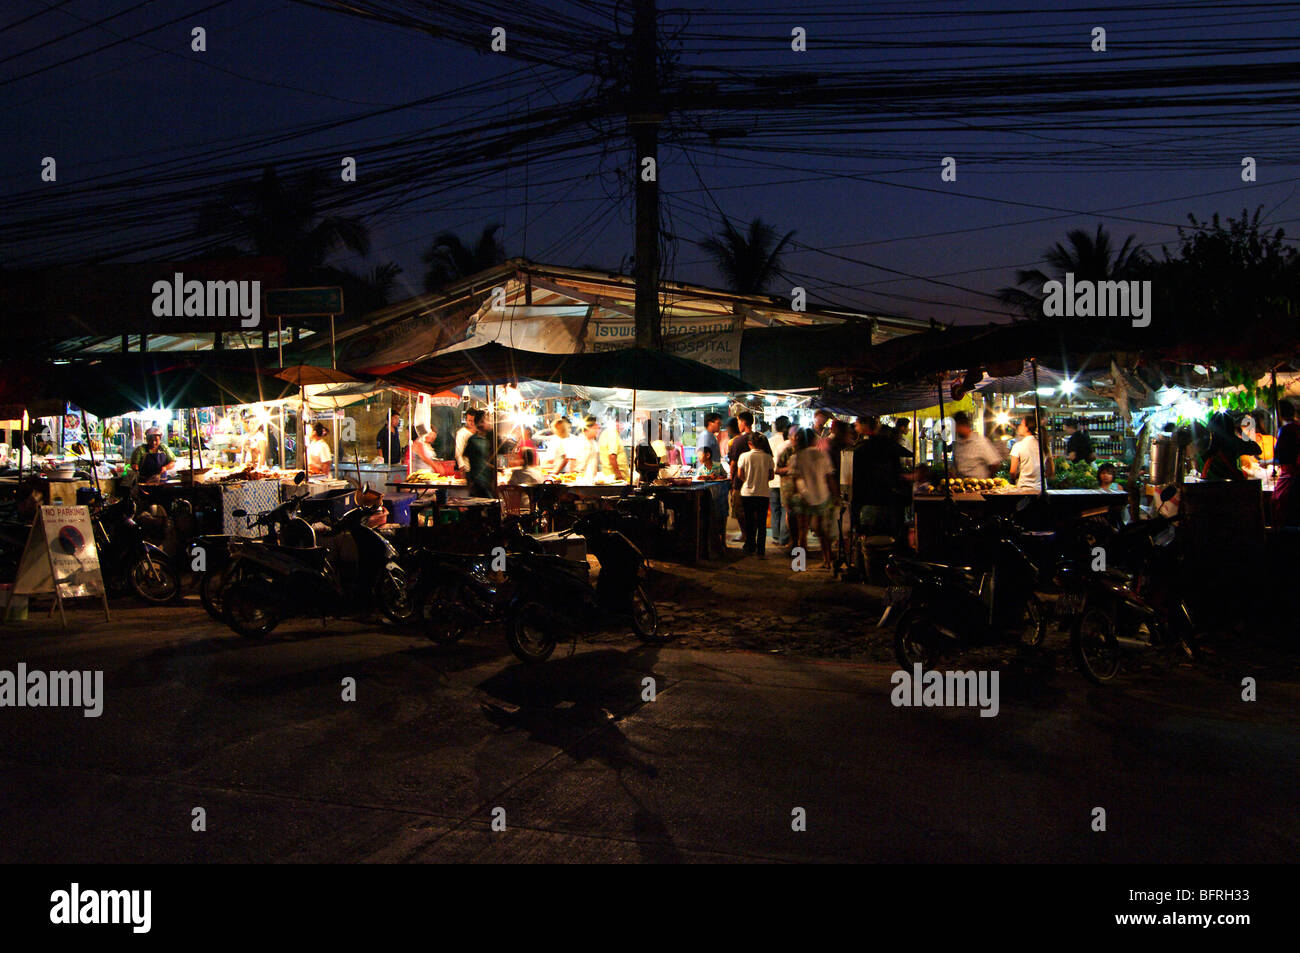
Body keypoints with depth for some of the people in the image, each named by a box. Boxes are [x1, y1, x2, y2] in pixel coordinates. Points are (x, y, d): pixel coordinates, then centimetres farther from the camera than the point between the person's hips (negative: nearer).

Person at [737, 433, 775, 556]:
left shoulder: (744, 456, -6)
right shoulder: (767, 457, -4)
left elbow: (740, 474, -2)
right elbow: (771, 476, 1)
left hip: (747, 493, 0)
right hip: (763, 493, 0)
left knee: (749, 522, 12)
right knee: (762, 523, 5)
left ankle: (751, 548, 18)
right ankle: (761, 551, 1)